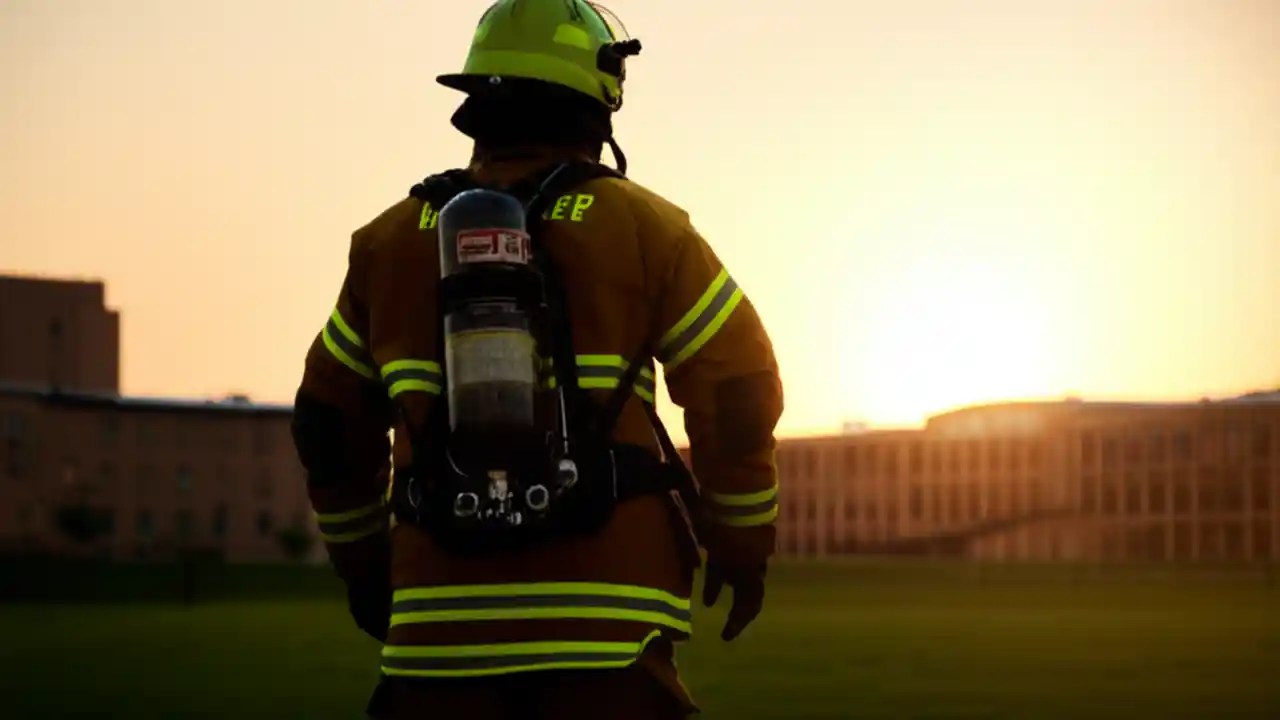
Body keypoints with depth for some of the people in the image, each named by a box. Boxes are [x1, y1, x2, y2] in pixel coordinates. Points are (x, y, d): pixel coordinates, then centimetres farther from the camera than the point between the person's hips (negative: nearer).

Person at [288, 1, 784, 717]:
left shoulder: (393, 240, 8)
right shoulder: (641, 227, 0)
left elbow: (331, 421, 14)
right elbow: (739, 392, 0)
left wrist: (360, 557, 26)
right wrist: (743, 544, 12)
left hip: (443, 614, 3)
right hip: (605, 614, -2)